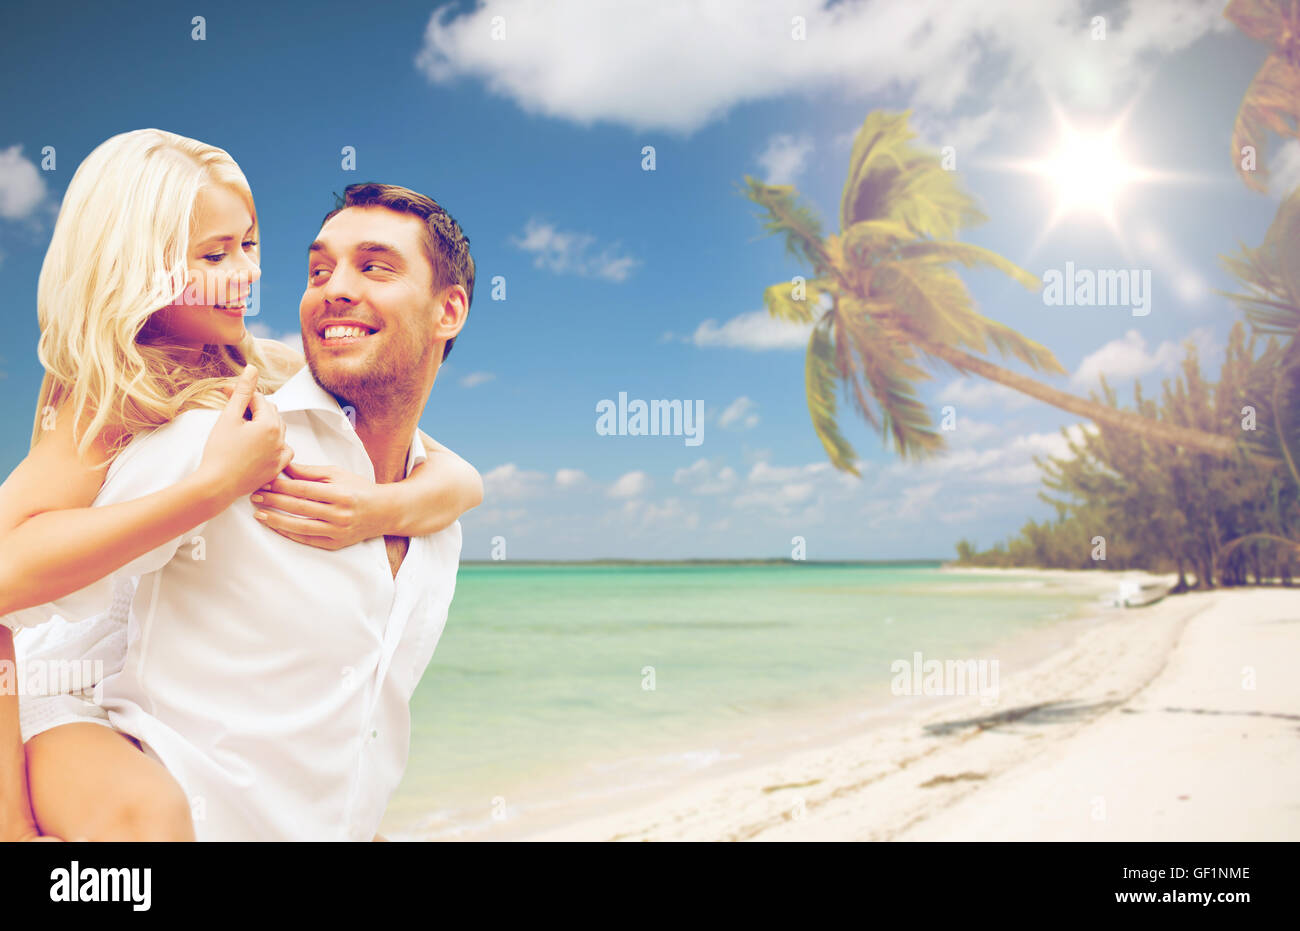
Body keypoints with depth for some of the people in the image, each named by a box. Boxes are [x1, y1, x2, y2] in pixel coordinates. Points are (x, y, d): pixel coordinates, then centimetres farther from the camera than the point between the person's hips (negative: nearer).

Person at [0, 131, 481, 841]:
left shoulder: (274, 374, -6)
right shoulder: (106, 401, -19)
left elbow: (460, 477, -9)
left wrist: (385, 508, -31)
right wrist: (215, 485, -42)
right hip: (66, 706, -6)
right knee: (146, 810, -34)